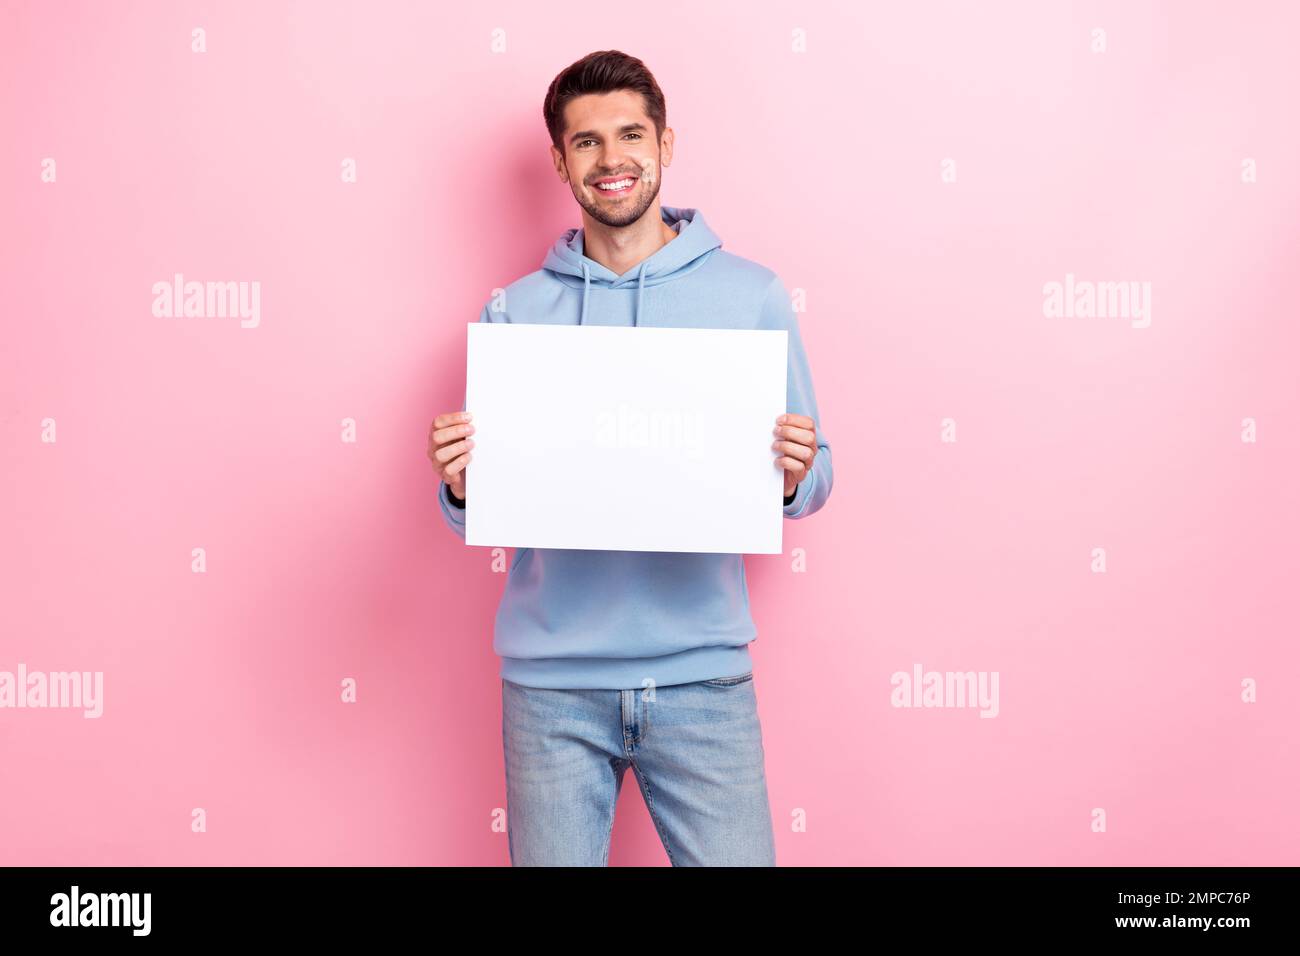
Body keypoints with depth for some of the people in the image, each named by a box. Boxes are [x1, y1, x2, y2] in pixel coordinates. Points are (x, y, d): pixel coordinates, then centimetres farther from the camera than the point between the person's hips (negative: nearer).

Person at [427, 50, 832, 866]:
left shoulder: (753, 295, 2)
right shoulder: (515, 312, 3)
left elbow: (811, 483, 5)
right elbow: (477, 514, 7)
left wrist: (795, 475, -16)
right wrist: (460, 486, -15)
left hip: (702, 674, 0)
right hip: (553, 680, 1)